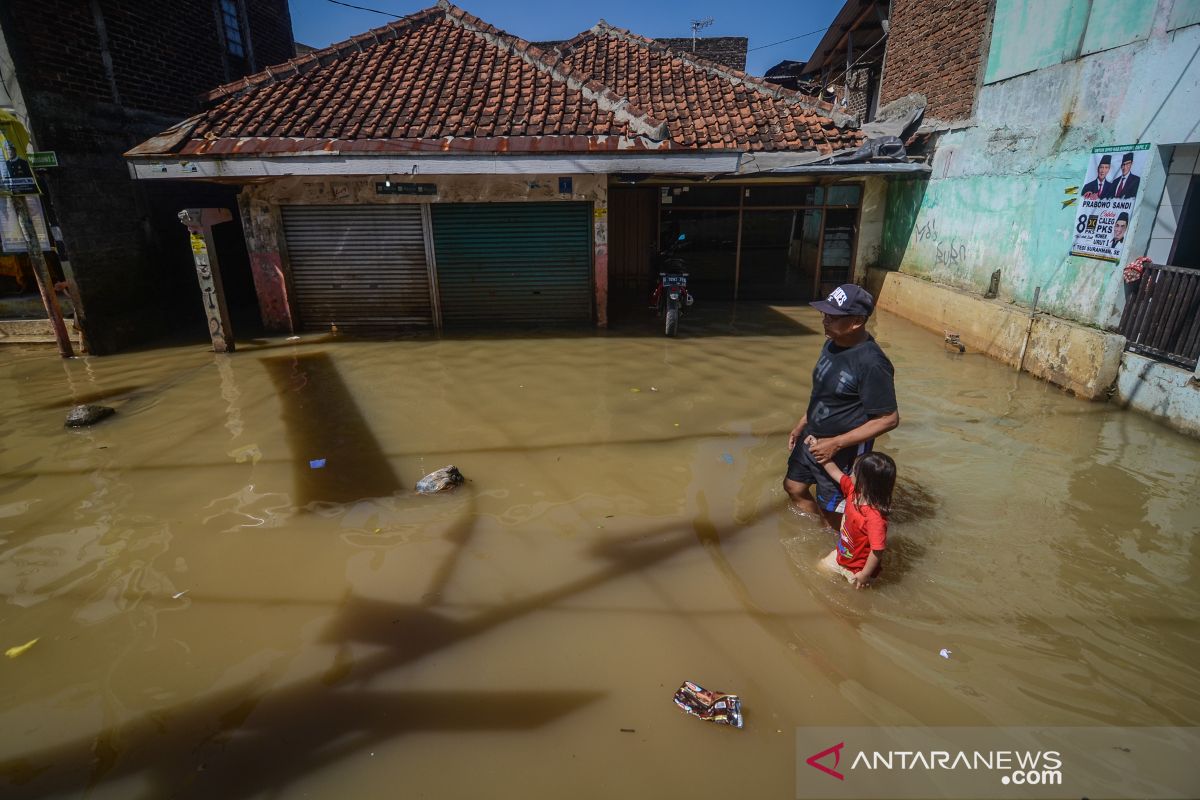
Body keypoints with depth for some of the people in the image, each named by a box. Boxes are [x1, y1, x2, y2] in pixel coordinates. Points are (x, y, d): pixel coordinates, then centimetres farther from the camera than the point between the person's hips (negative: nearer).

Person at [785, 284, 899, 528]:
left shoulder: (872, 364, -28)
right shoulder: (832, 344, -2)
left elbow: (889, 419, -24)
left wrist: (836, 443, -24)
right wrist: (801, 425, 16)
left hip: (842, 451, -9)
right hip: (812, 438, 9)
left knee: (829, 509, 9)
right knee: (794, 488, 21)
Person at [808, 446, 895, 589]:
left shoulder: (875, 517, -40)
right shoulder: (853, 489, -17)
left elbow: (878, 550, -35)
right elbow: (834, 471, -2)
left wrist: (864, 575, -24)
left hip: (856, 569, -8)